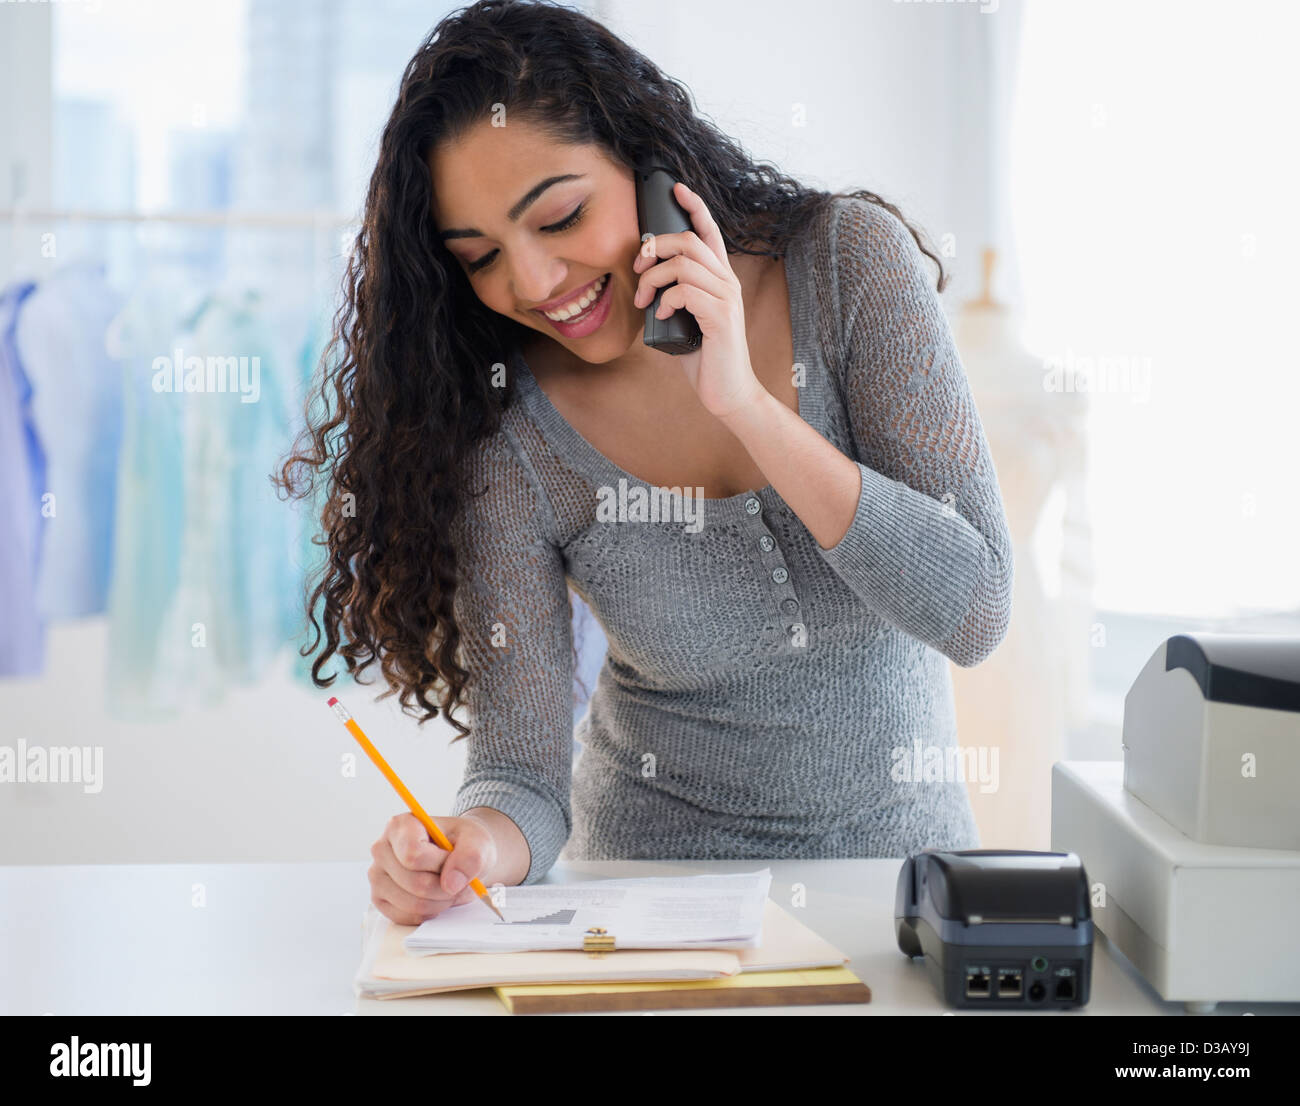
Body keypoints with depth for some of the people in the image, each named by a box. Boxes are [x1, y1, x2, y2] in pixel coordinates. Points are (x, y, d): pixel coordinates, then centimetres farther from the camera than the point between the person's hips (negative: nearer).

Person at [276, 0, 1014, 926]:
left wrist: (743, 403, -24)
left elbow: (975, 613, -15)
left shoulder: (850, 261, -11)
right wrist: (478, 845, -36)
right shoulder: (509, 432, -14)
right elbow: (521, 765, -12)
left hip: (898, 846, -2)